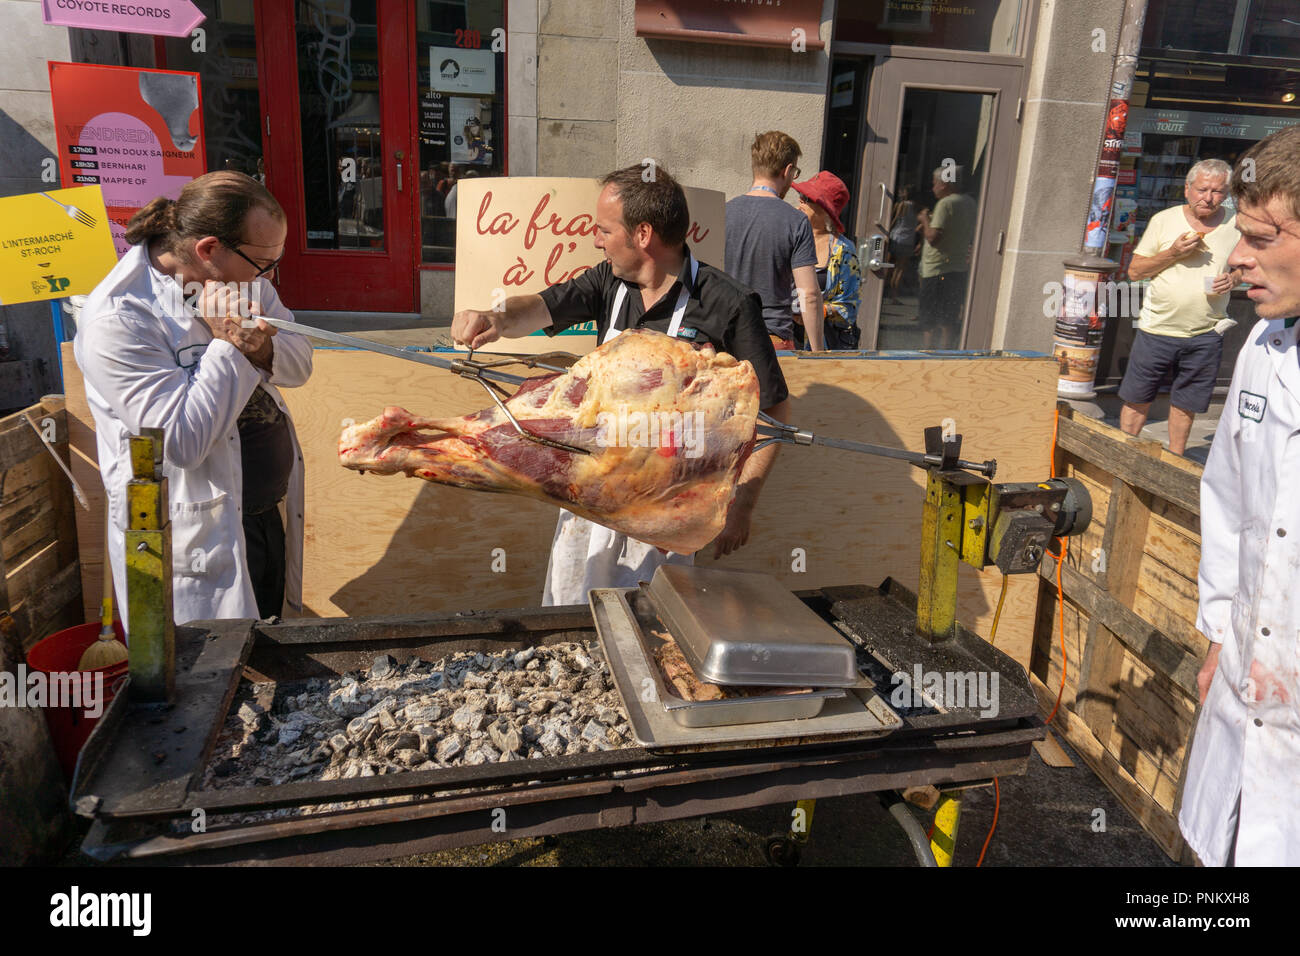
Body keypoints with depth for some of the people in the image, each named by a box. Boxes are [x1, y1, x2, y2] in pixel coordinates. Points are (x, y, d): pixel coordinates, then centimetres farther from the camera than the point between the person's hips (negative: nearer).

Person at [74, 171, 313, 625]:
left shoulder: (241, 274, 1)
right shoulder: (117, 319, -22)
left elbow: (300, 362, 4)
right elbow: (182, 442, -26)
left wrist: (261, 349, -18)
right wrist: (228, 345, -23)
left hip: (269, 516, 7)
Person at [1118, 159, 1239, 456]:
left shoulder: (1236, 225, 2)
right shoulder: (1164, 220, -2)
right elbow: (1135, 271, -1)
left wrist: (1234, 278, -6)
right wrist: (1173, 253, -16)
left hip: (1205, 334, 1)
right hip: (1157, 329, -1)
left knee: (1186, 403, 11)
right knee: (1137, 398, 7)